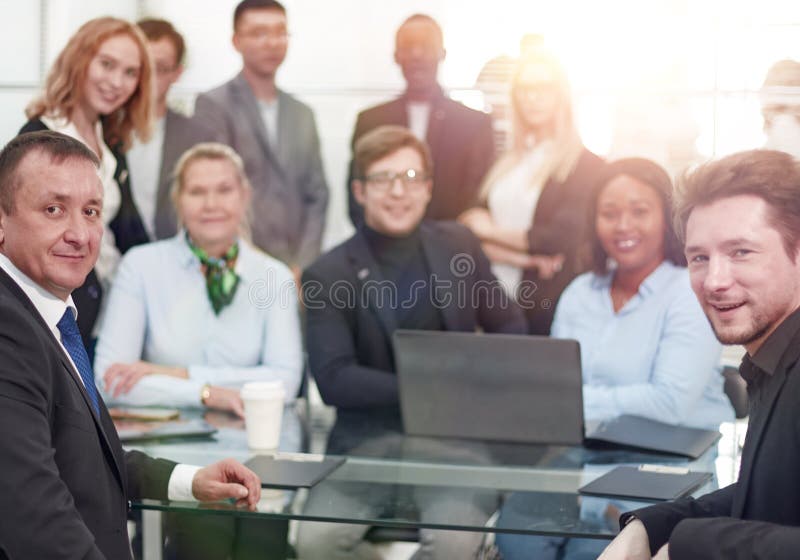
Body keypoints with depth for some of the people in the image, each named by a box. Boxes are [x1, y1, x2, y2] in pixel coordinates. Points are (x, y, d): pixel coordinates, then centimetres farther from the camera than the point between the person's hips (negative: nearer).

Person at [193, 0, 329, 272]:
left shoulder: (303, 114, 16)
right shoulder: (213, 105, -2)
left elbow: (316, 196, 14)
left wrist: (301, 266, 0)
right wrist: (278, 268, -10)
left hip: (298, 276, 5)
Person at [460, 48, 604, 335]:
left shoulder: (586, 165, -3)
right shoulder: (506, 165, 13)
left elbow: (565, 239, -12)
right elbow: (473, 233, 6)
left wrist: (491, 231, 0)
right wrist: (521, 256, -14)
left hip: (547, 310, -5)